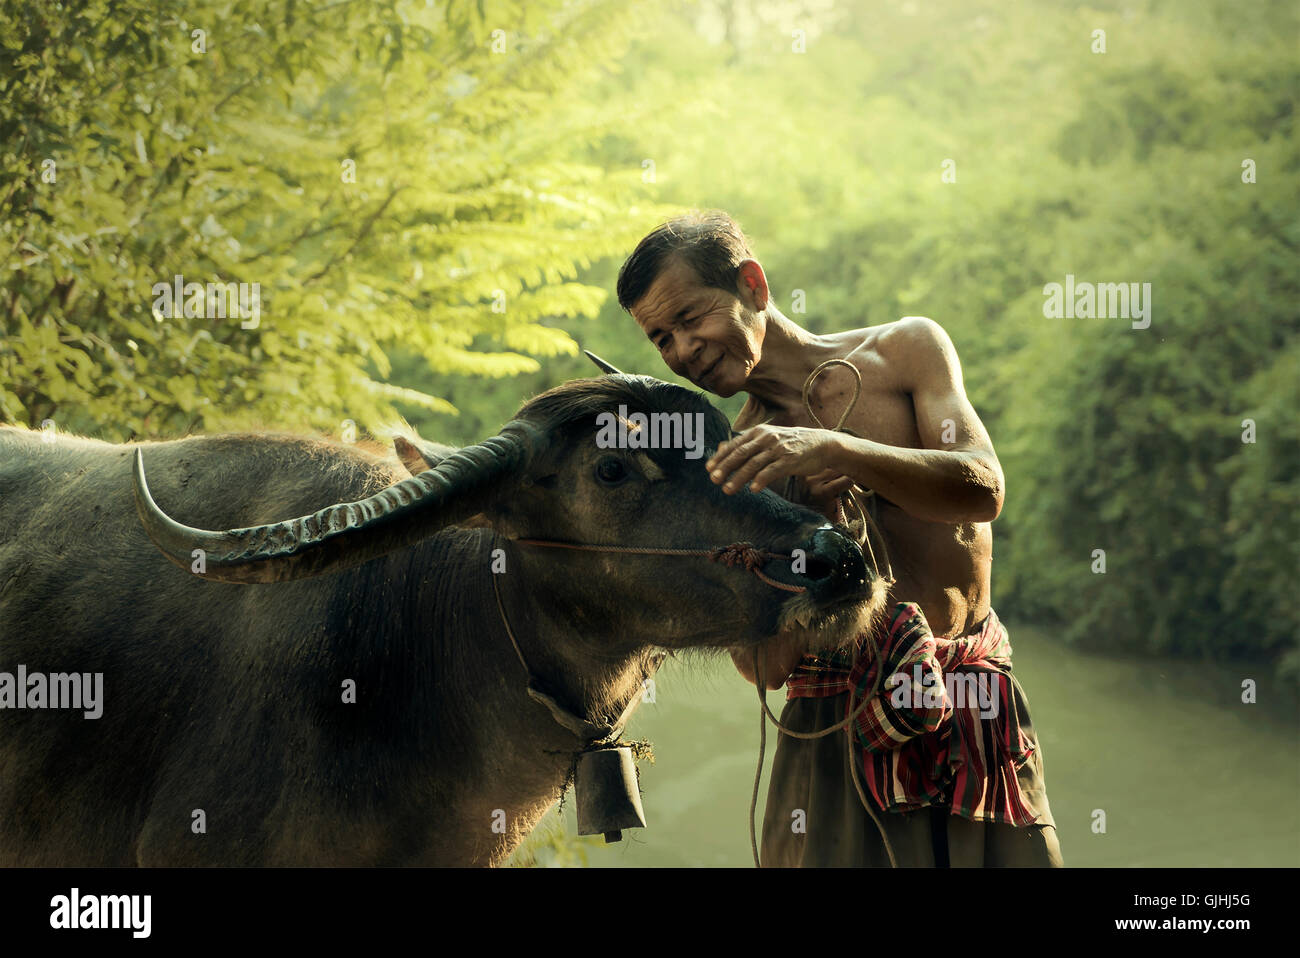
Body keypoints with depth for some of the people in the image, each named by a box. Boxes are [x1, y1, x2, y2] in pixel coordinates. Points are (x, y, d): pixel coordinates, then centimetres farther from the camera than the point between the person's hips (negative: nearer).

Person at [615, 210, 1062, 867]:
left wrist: (832, 448, -25)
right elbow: (761, 666, 0)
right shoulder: (730, 456, 7)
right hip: (841, 736, 0)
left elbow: (983, 488, -11)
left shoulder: (905, 349, 6)